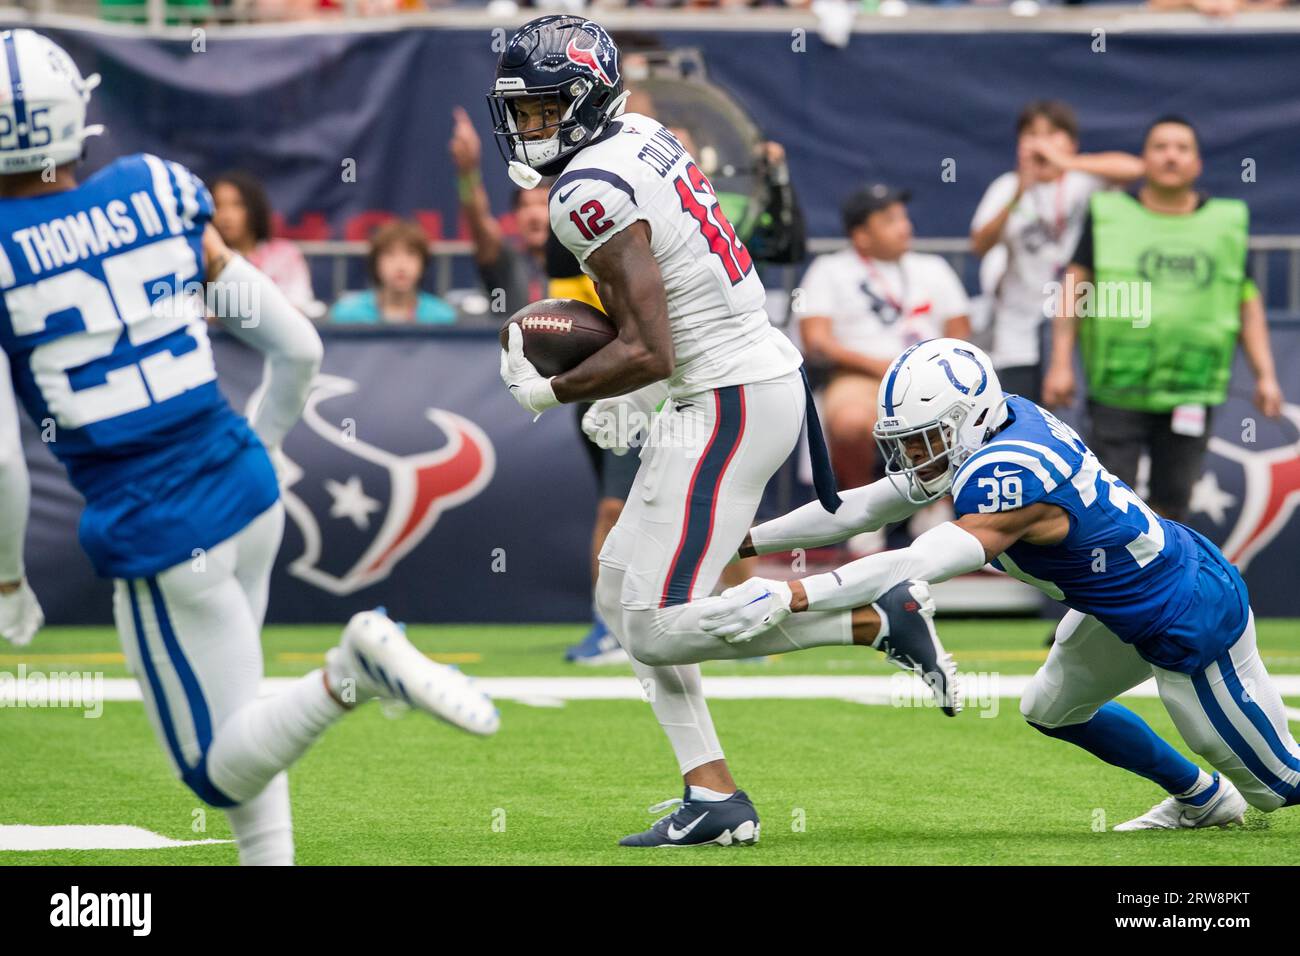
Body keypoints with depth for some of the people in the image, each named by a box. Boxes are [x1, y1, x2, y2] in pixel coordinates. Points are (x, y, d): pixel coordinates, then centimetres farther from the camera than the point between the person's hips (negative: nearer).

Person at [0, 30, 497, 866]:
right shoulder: (159, 197, 2)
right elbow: (298, 347, 7)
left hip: (154, 534, -5)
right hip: (245, 484, 5)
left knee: (221, 766, 5)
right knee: (227, 710, 27)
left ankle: (350, 673, -21)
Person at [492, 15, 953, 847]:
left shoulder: (593, 194, -19)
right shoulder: (643, 138, 10)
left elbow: (648, 354, -22)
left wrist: (547, 394, -8)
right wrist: (626, 396, 21)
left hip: (733, 402, -10)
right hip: (762, 371, 10)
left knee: (662, 628, -12)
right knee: (622, 594, 15)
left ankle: (876, 620, -6)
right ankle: (713, 796, 12)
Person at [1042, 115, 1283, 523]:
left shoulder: (1227, 224, 8)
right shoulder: (1108, 215, 2)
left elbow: (1248, 304, 11)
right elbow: (1075, 289, 1)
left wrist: (1265, 374, 3)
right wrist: (1061, 364, -6)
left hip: (1191, 393, 2)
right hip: (1118, 388, -2)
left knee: (1171, 503, 6)